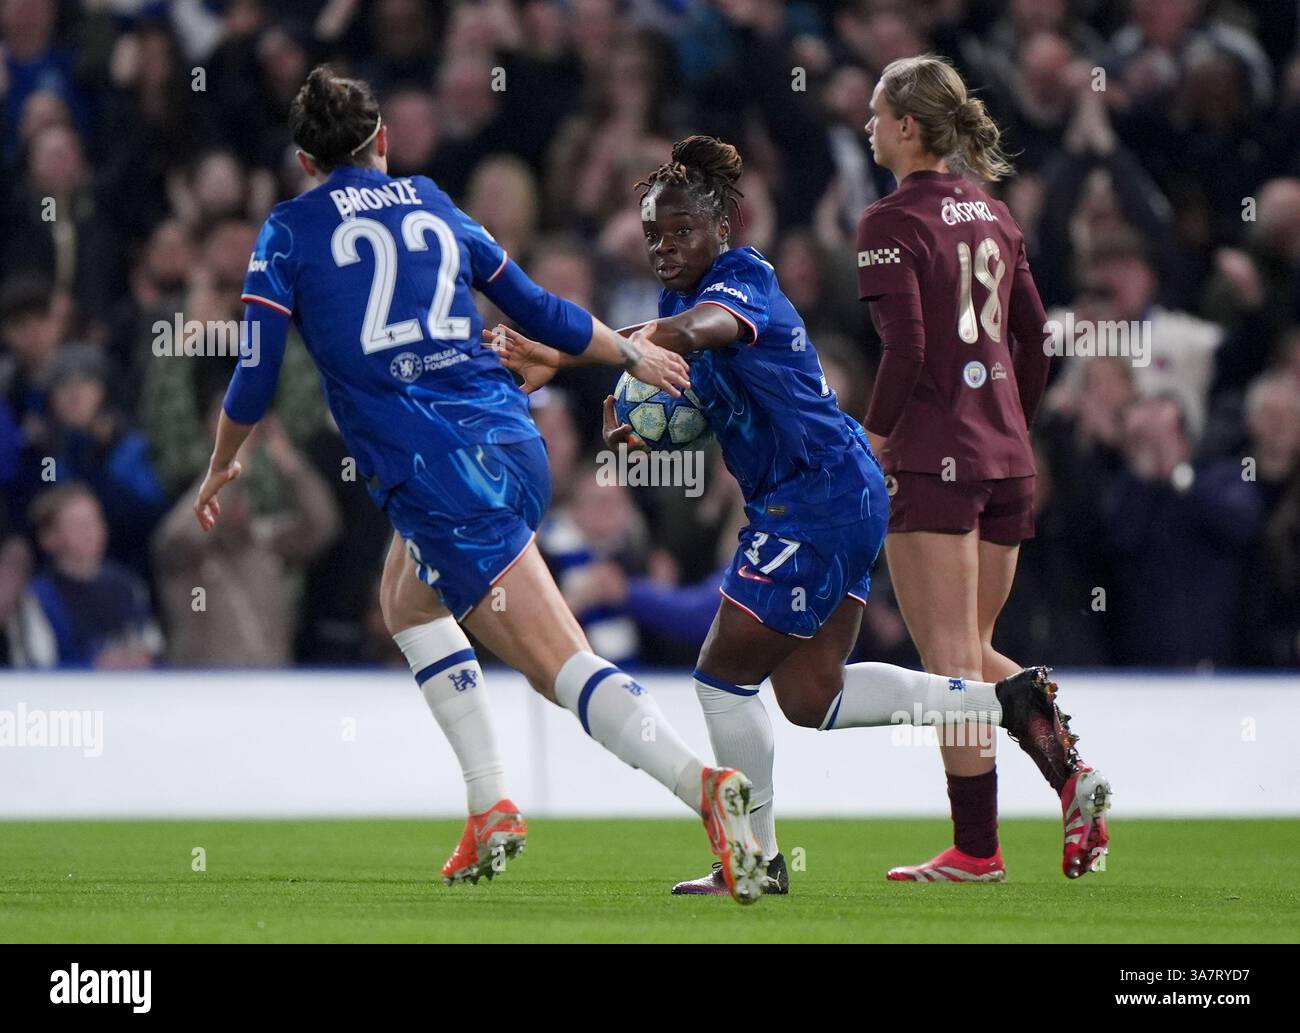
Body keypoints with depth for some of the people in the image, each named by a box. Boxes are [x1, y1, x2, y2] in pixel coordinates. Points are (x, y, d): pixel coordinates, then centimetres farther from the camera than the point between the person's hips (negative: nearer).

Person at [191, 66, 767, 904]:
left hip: (436, 475, -6)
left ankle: (703, 785, -33)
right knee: (408, 602, 30)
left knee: (560, 665, -12)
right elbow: (538, 310, 24)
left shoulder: (290, 231, 6)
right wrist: (633, 353, 40)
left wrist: (223, 467, 22)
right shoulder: (433, 205, 18)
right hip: (513, 444, 6)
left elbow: (255, 377, 3)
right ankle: (491, 808, 20)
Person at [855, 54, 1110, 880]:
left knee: (951, 661, -4)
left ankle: (976, 847, -4)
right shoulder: (994, 217, 13)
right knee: (976, 654, 16)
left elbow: (906, 349, -17)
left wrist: (875, 435, -5)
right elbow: (1033, 343, 16)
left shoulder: (893, 223, -10)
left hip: (934, 460, -7)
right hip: (1006, 457, 7)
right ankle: (1071, 773, -4)